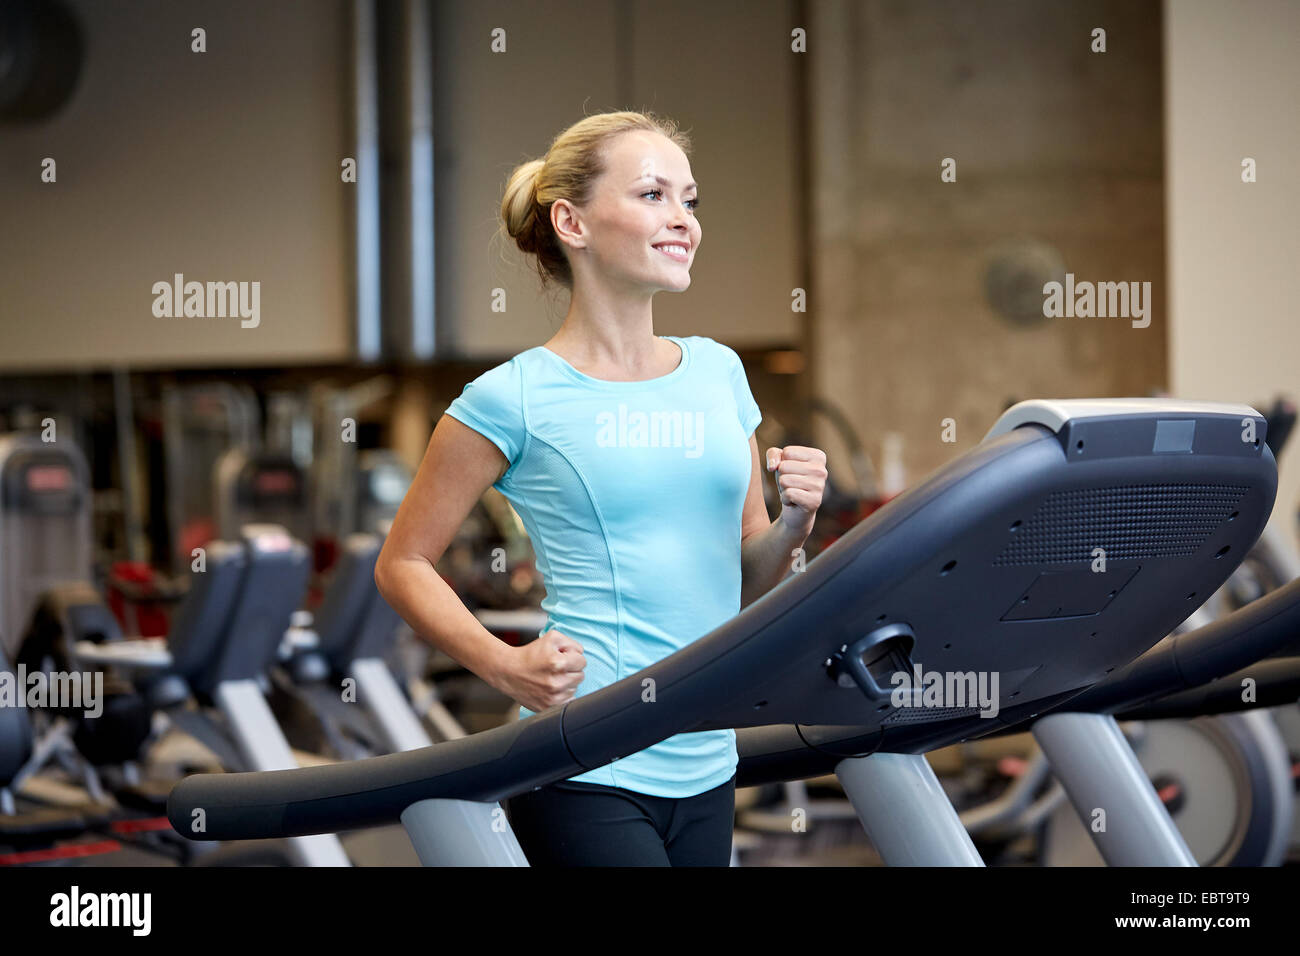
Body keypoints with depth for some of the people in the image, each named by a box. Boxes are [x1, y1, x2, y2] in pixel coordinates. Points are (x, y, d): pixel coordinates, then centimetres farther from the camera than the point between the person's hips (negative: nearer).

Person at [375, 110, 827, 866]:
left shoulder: (717, 372, 10)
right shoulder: (516, 399, -6)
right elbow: (403, 565, 0)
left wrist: (795, 521, -5)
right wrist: (505, 666, -14)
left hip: (707, 770, 6)